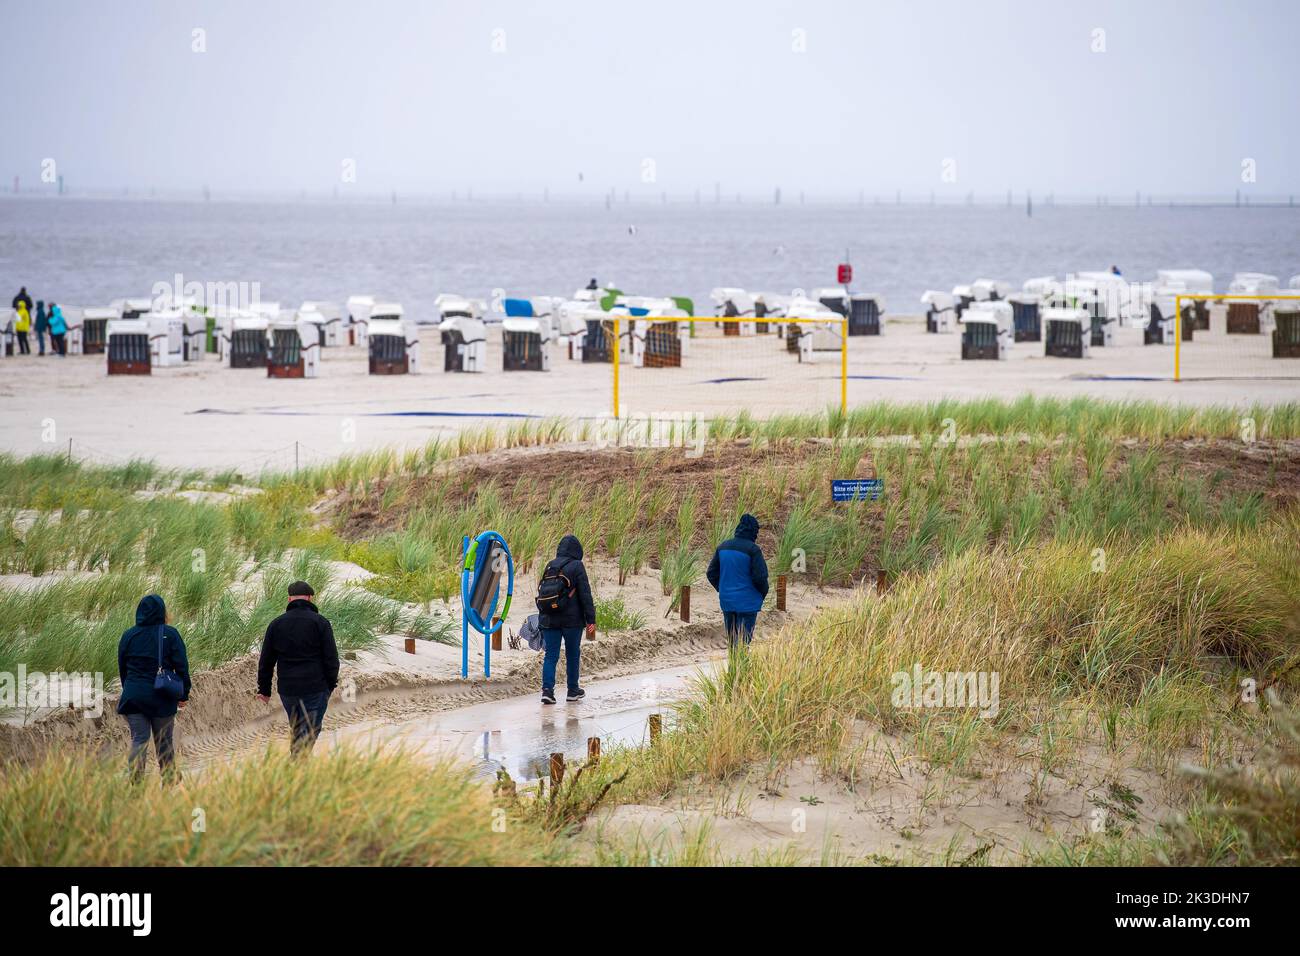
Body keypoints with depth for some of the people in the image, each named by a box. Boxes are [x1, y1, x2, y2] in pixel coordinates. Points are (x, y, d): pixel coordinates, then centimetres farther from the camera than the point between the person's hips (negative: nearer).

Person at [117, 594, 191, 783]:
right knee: (164, 740, 11)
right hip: (162, 698, -2)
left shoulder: (128, 636, 3)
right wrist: (183, 695, 2)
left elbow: (122, 668, 11)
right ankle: (169, 779, 24)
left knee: (138, 739, 4)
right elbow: (181, 667, -6)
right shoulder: (170, 634, -6)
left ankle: (135, 780, -7)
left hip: (133, 695, 2)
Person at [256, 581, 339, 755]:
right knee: (309, 733, -1)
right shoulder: (320, 622, -5)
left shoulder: (276, 624, 6)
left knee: (295, 731, 19)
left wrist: (264, 689, 16)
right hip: (315, 688, -4)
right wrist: (331, 684, 7)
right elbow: (331, 657, -6)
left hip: (287, 690, 4)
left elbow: (266, 661, 9)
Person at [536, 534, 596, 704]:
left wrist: (543, 616, 23)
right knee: (573, 654, 11)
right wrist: (591, 620, -9)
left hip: (548, 619, 4)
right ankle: (573, 690, 21)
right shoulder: (576, 566, -7)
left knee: (551, 655, 3)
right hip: (572, 620, -4)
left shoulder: (549, 567, 9)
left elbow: (541, 591, 15)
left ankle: (547, 689, -12)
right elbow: (585, 595, -11)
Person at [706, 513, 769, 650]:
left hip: (726, 601, 6)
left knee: (732, 640, 15)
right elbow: (760, 577, -17)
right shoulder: (753, 550, -14)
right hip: (747, 602, -6)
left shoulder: (723, 547, 5)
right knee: (744, 642, -4)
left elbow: (712, 573, 10)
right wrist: (763, 593, 2)